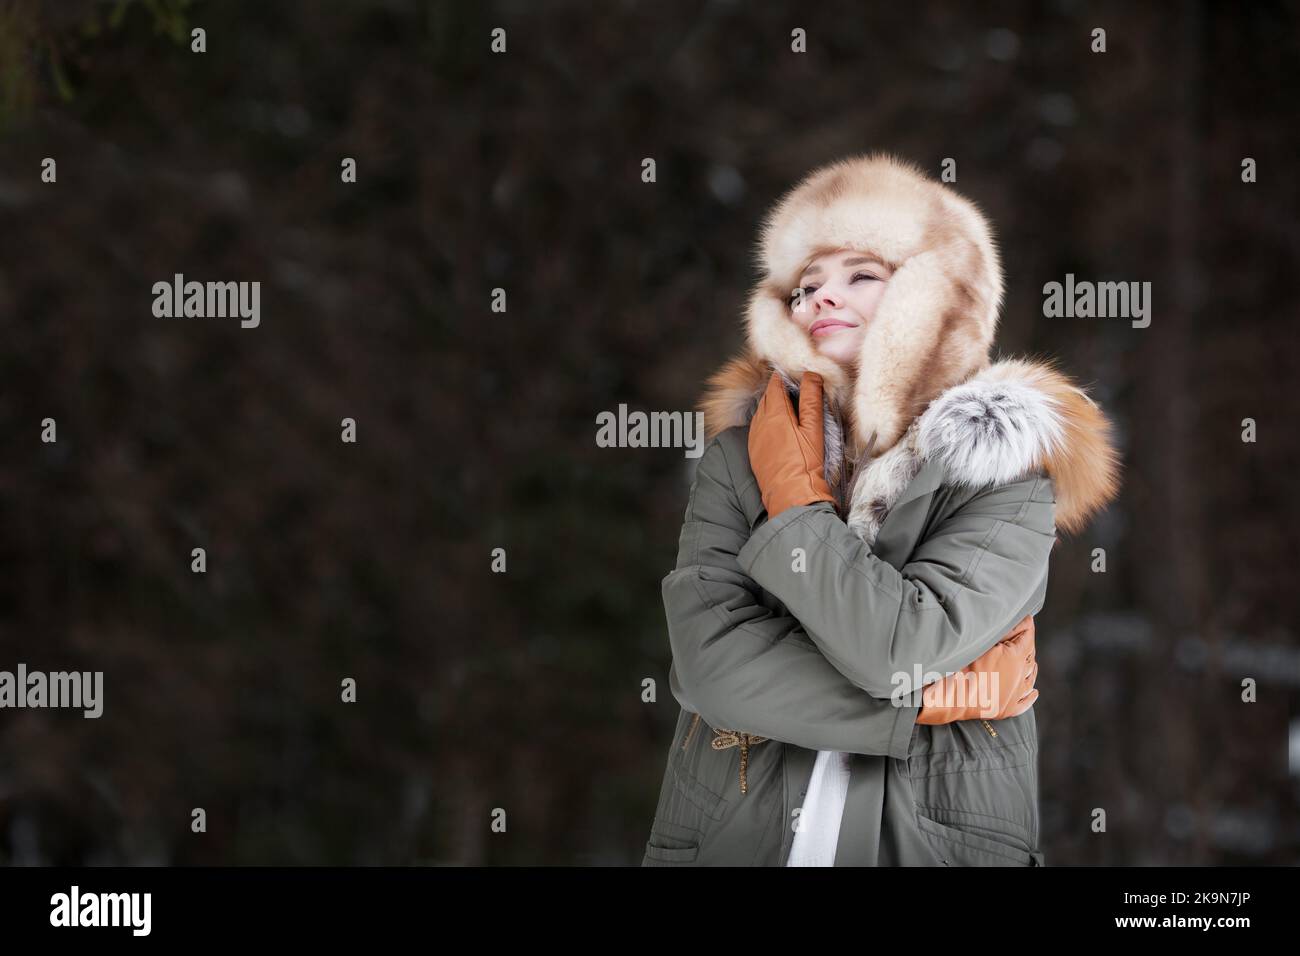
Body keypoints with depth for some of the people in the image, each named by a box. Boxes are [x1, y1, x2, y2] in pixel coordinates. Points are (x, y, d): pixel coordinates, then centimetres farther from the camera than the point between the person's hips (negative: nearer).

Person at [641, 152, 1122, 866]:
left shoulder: (1000, 475, -7)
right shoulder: (737, 457, 0)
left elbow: (898, 648, -22)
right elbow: (708, 661, -13)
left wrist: (793, 495, -12)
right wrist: (933, 698, -16)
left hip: (928, 840, -2)